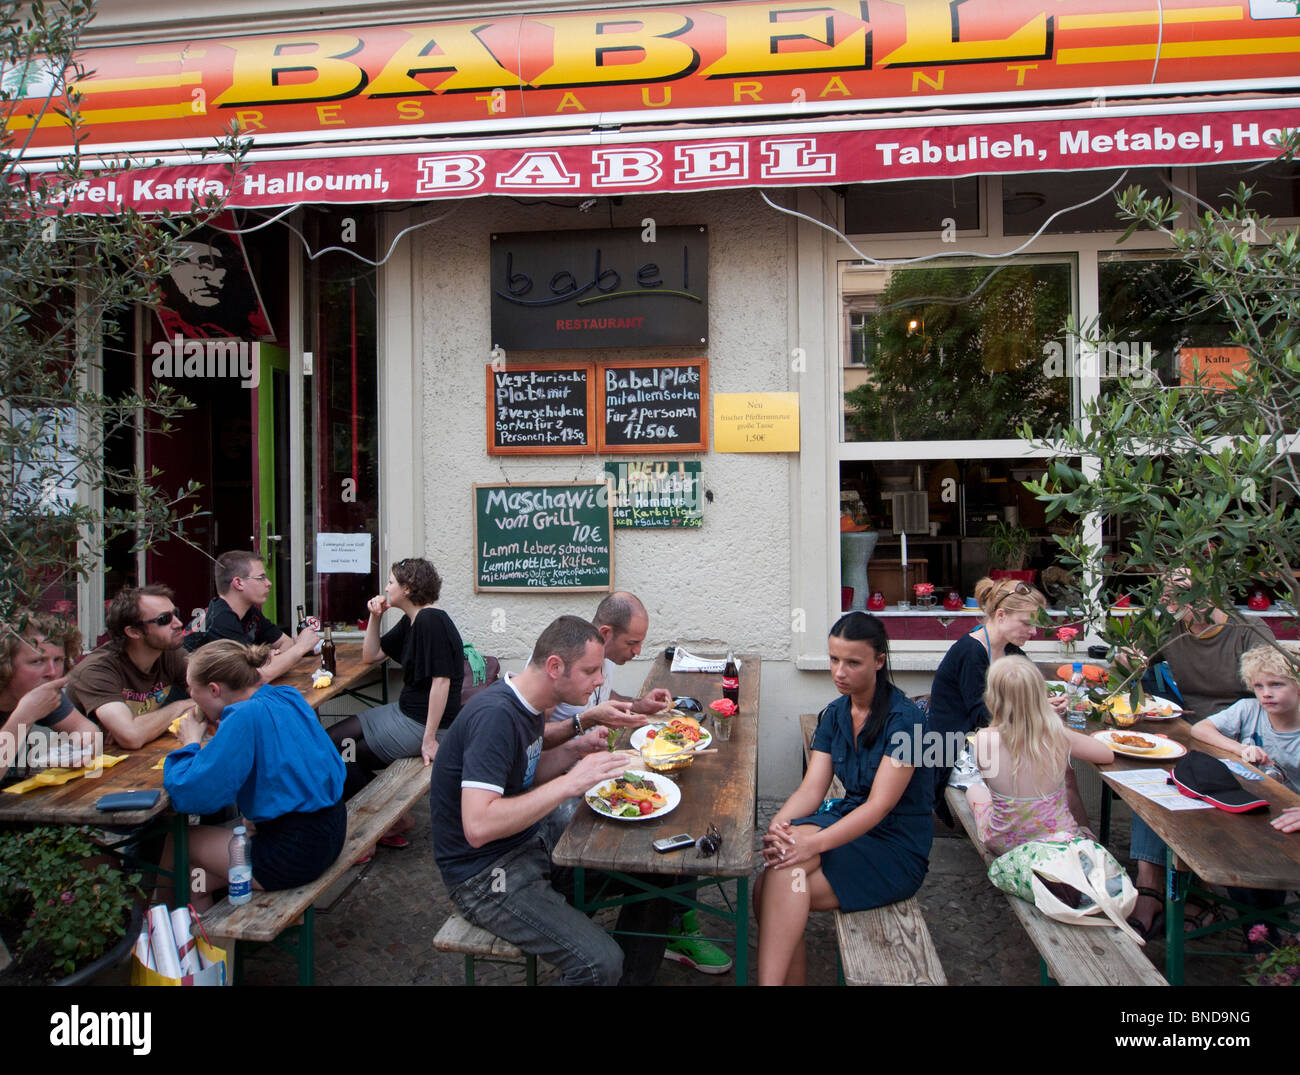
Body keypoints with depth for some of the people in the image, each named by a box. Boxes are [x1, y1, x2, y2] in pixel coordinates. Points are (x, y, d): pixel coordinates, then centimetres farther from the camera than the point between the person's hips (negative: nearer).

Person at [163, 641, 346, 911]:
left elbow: (190, 794, -22)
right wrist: (222, 731, 9)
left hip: (296, 854, -8)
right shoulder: (287, 697, 3)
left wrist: (191, 744, -4)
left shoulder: (246, 717, -21)